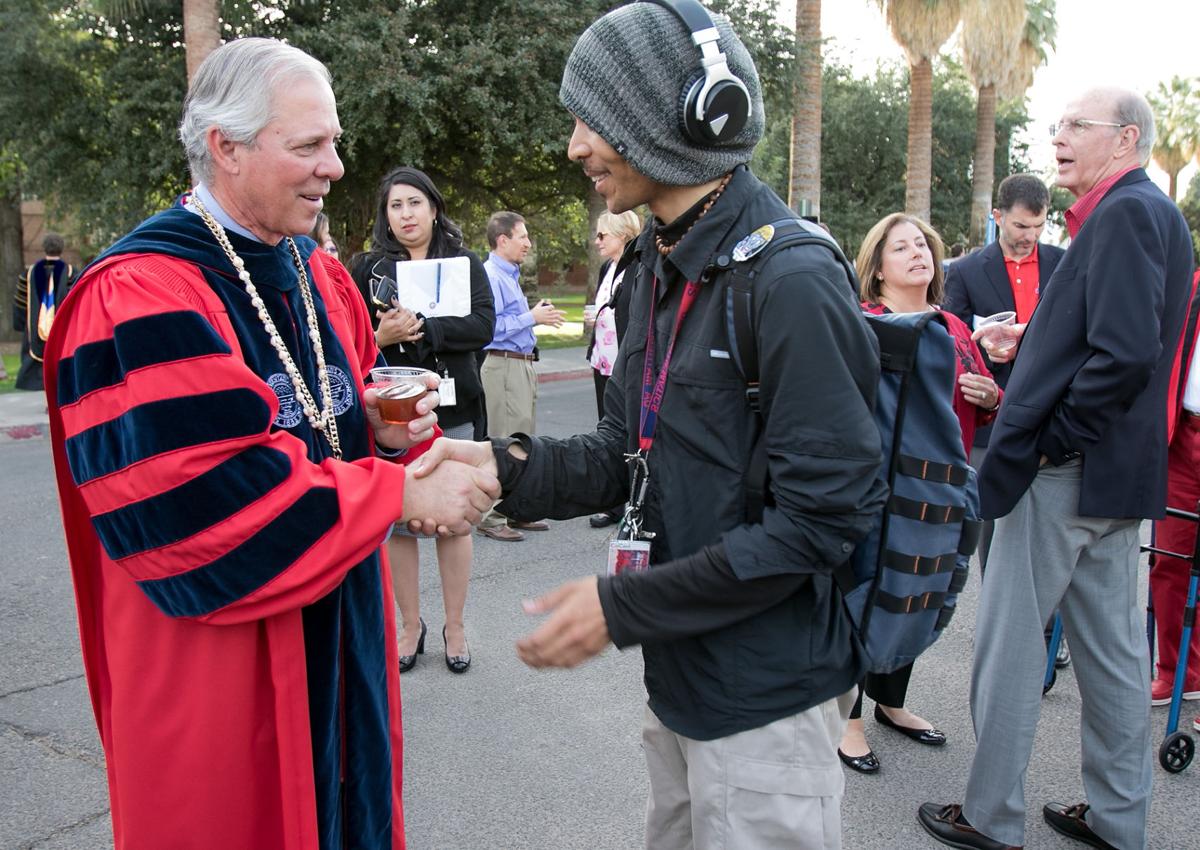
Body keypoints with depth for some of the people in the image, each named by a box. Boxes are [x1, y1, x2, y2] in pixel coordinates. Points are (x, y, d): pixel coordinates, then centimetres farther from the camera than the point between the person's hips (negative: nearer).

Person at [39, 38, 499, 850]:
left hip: (341, 628, 7)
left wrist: (391, 432, -6)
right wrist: (401, 493, -21)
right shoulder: (137, 301, -19)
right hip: (216, 664, -7)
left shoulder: (320, 273, 8)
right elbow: (207, 500, -26)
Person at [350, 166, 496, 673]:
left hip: (452, 411, 0)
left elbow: (483, 326, -10)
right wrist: (382, 338, -19)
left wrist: (422, 329, -20)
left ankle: (455, 628, 21)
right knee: (398, 523, 6)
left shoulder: (464, 263, 5)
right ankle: (411, 626, 23)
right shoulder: (368, 268, 5)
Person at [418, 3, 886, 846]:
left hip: (766, 695, -8)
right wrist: (506, 466, -9)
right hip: (680, 676, 8)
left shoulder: (791, 280, -21)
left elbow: (823, 515, -23)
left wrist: (625, 605, -21)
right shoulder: (658, 266, 7)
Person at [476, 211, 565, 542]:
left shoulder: (509, 275, 18)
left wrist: (539, 315, 10)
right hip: (503, 366, -11)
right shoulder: (490, 276, -14)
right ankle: (491, 516, 0)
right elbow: (491, 326, -24)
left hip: (522, 364, 11)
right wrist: (532, 317, -17)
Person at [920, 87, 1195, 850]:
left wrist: (1050, 442, -18)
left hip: (1065, 471, -10)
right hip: (1120, 469, 10)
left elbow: (1124, 352, -26)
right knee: (1111, 642, 16)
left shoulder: (1125, 212, -15)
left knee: (1010, 642, 1)